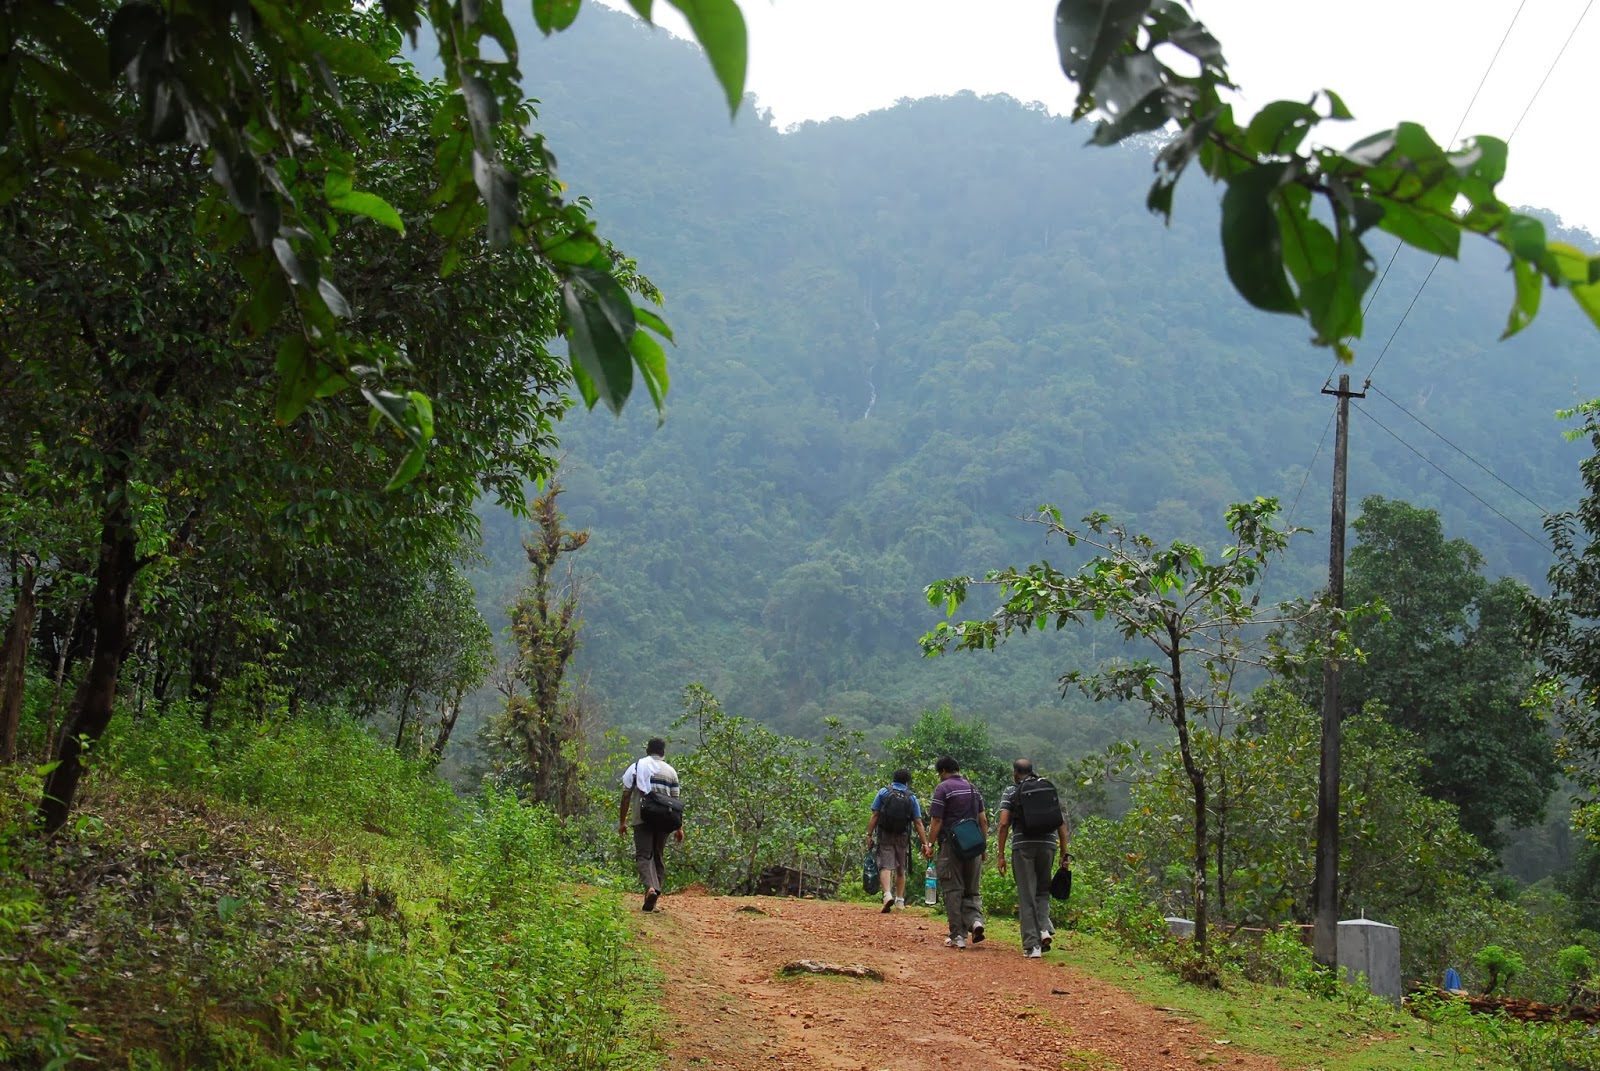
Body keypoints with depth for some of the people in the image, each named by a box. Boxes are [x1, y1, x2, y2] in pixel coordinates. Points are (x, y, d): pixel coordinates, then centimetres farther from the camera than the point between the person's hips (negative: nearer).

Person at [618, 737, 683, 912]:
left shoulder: (636, 767, 4)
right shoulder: (670, 771, 10)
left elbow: (626, 796, 0)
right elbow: (675, 800, 9)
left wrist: (622, 821, 6)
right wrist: (679, 827, 13)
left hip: (642, 819, -2)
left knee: (643, 855, -6)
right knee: (659, 857, 13)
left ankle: (650, 887, -30)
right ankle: (657, 888, 10)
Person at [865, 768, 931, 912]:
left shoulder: (883, 792, -1)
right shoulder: (912, 797, 1)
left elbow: (874, 816, -6)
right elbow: (918, 823, -3)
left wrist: (869, 835, -4)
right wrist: (925, 843, -3)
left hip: (885, 836, -2)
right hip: (903, 837, 2)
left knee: (885, 866, -7)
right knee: (901, 870, 15)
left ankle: (887, 895, -29)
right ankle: (900, 900, 19)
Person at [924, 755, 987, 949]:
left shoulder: (942, 789, -6)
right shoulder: (973, 788, 14)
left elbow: (937, 821, -11)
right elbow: (983, 820, 13)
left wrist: (930, 845, -5)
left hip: (951, 846, -5)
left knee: (952, 891, 1)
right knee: (972, 889, 14)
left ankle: (958, 936, 1)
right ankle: (976, 920, -10)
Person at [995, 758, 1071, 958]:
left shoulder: (1011, 791, 5)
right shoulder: (1050, 789, 14)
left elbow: (1004, 824, -5)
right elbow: (1062, 823, 9)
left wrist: (1000, 855, -2)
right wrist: (1064, 853, 11)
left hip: (1023, 845, -3)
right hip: (1048, 844, 3)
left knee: (1026, 896, 3)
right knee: (1043, 890, 20)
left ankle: (1032, 945, 0)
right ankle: (1044, 929, -3)